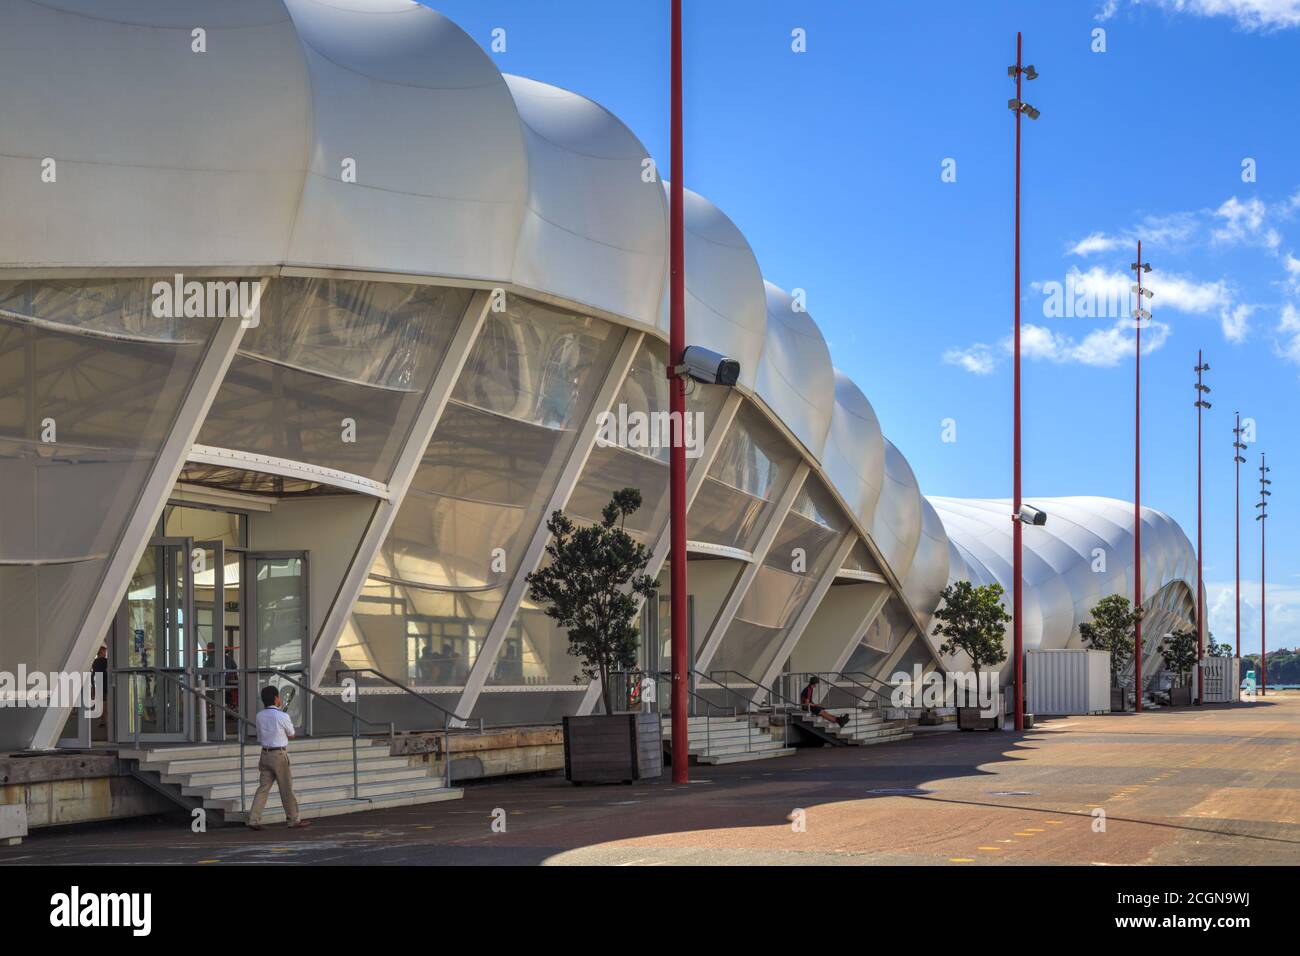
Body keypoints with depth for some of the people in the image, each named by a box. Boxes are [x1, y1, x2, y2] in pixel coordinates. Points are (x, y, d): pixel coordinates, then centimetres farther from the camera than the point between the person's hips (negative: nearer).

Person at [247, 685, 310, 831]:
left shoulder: (260, 715, 3)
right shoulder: (282, 716, -15)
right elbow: (291, 733, 2)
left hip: (265, 753, 6)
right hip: (279, 755, -6)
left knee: (263, 787, 7)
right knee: (286, 789, 4)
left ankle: (254, 820, 0)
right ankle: (294, 820, 12)